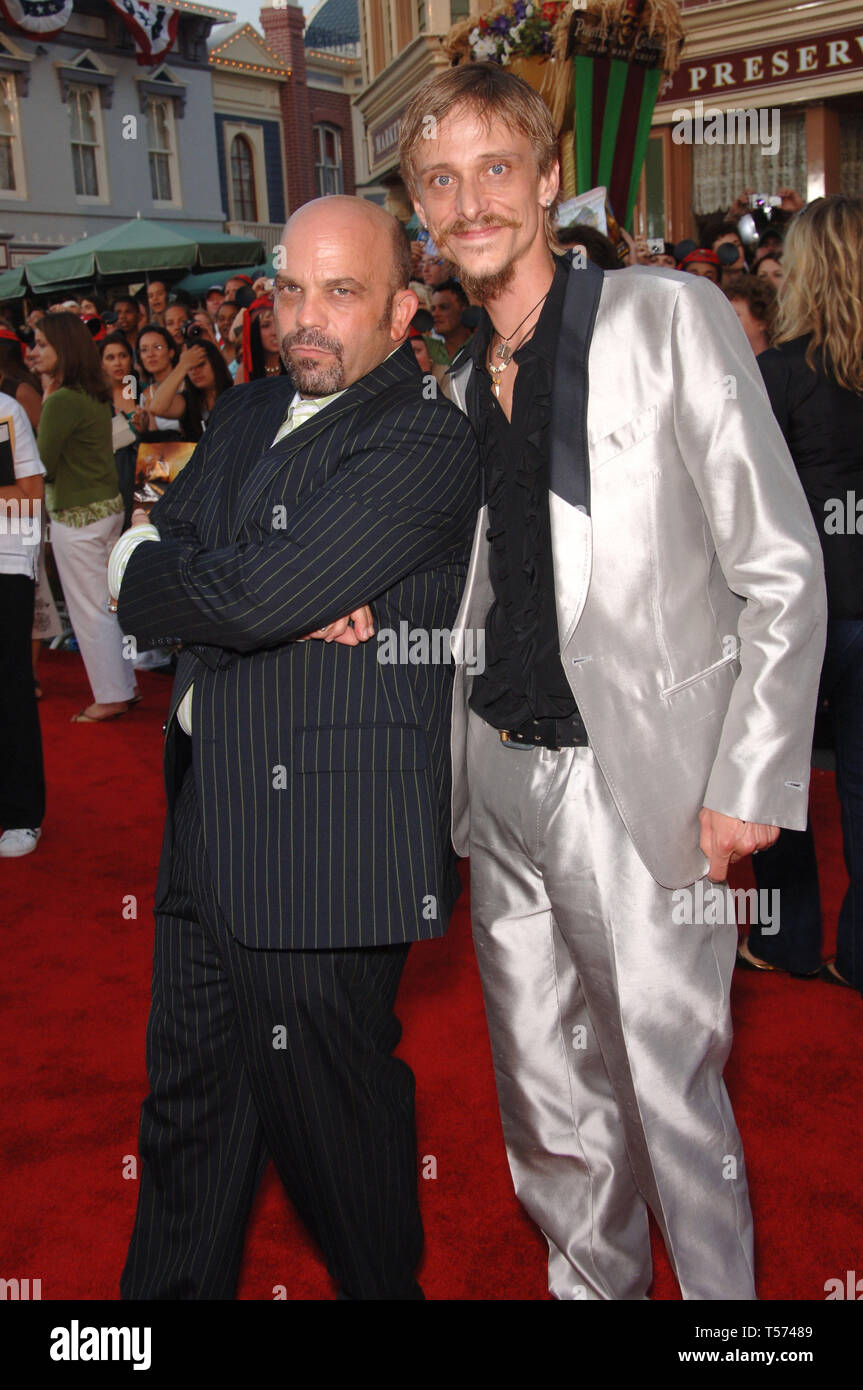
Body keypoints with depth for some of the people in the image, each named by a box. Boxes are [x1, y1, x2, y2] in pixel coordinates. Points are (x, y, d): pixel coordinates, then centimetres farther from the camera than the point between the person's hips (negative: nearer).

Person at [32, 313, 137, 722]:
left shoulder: (61, 401, -19)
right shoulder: (94, 396, 9)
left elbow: (43, 464, -17)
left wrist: (46, 400, -7)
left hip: (78, 516, -9)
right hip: (109, 506, 9)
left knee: (89, 609, 1)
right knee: (107, 604, 16)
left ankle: (110, 697, 9)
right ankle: (124, 685, 25)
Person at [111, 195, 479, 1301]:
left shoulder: (423, 442, -13)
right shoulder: (244, 417, 15)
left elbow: (253, 596, -22)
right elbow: (158, 554, 4)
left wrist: (139, 572, -3)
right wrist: (290, 609, -14)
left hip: (329, 844, -7)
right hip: (208, 825, 8)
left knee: (326, 1106, 9)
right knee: (189, 1097, 19)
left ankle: (384, 1283, 35)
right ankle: (167, 1288, 39)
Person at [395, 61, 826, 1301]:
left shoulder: (669, 318, -6)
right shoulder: (462, 386, 13)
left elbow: (784, 574, -9)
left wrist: (748, 786, -13)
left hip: (638, 782, -6)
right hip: (499, 776, 6)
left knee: (673, 1100, 4)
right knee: (544, 1103, 17)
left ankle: (725, 1294, 28)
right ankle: (591, 1284, 38)